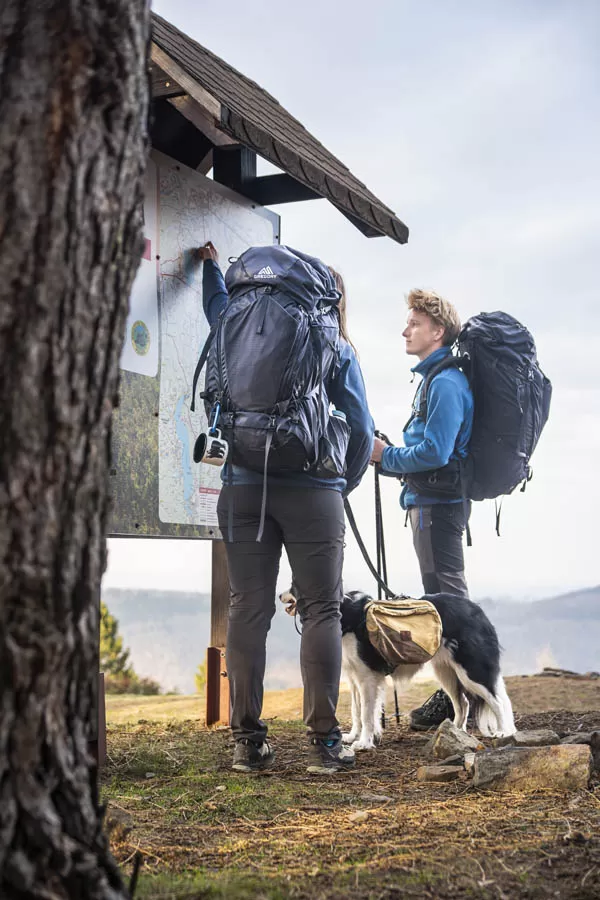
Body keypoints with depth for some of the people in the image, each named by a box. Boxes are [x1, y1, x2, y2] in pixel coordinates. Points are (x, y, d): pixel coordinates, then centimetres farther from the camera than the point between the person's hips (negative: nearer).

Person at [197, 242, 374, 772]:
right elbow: (361, 429, 2)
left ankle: (248, 740, 6)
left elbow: (219, 304, 34)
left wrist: (210, 262, 53)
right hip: (313, 490, -3)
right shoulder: (338, 351, 5)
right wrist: (343, 487, 17)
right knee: (322, 610, 1)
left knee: (248, 610, 4)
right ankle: (324, 741, -1)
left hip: (243, 487, 3)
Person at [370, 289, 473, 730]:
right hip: (430, 501, 11)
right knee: (442, 599, 14)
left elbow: (435, 452, -23)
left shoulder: (446, 383, -15)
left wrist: (386, 456, -10)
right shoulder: (435, 379, 18)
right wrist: (392, 455, 8)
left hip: (439, 504, -11)